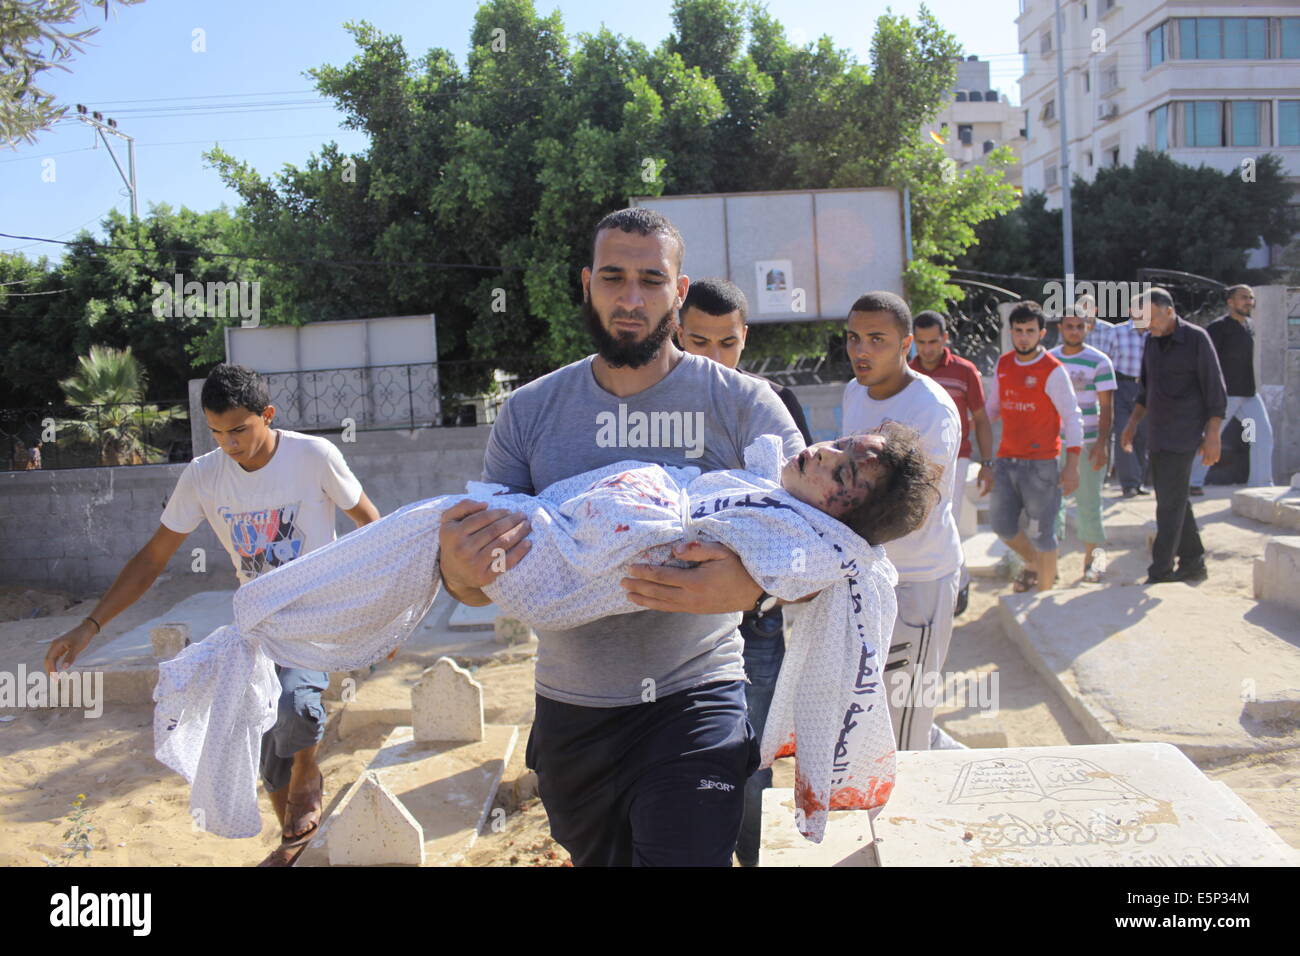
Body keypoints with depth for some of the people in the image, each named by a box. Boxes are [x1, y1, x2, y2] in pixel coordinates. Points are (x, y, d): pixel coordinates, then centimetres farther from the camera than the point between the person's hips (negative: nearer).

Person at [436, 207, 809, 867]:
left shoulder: (741, 404, -8)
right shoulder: (529, 411, 0)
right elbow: (489, 582, 1)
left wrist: (751, 585, -35)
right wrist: (460, 572, -24)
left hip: (693, 704, -3)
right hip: (568, 708, 4)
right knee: (594, 857, 23)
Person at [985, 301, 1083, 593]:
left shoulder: (1053, 371, -9)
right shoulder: (1003, 364, 8)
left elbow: (1072, 417, -8)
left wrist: (1072, 465, -14)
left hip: (1041, 464, -5)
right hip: (1006, 460, 5)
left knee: (1041, 533, 2)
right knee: (1001, 524, 7)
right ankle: (1033, 561, 36)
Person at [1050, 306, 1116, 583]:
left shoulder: (1099, 362, -3)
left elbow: (1106, 407, -4)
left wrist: (1102, 443, -12)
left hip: (1087, 443, -3)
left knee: (1088, 502, 2)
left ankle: (1092, 554, 18)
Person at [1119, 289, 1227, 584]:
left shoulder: (1196, 338, -9)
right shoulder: (1152, 341, 11)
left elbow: (1215, 390, -10)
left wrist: (1212, 436, -14)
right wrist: (1133, 423, 15)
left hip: (1183, 436, -7)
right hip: (1158, 436, 7)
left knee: (1170, 505, -9)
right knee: (1174, 501, 13)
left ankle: (1160, 574, -7)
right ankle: (1193, 563, 24)